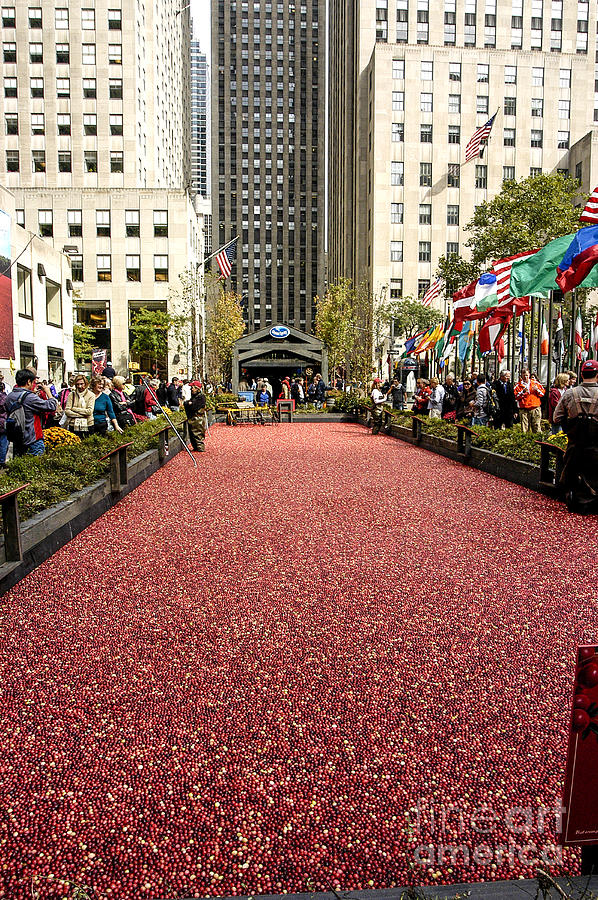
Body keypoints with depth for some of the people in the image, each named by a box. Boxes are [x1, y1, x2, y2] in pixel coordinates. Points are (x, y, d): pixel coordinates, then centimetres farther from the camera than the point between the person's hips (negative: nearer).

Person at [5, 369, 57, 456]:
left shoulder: (9, 397, 4)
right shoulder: (30, 397, -18)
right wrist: (48, 392, 2)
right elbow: (52, 406, -18)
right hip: (33, 440, -7)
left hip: (16, 440, 8)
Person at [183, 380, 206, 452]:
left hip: (198, 419, -9)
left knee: (198, 434, -7)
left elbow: (194, 406, -20)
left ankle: (200, 448, 0)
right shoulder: (193, 395, 17)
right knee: (192, 434, 13)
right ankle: (195, 447, 22)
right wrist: (188, 403, -8)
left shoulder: (201, 396, -13)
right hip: (192, 418, 9)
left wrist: (186, 403, -7)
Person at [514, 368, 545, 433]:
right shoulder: (518, 385, 6)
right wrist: (523, 392, -14)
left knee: (537, 427, -1)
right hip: (524, 410, -1)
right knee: (524, 429, -1)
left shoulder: (535, 383, 12)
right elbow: (516, 397, -2)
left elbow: (543, 393, 12)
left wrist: (537, 390, -6)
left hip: (535, 408, 1)